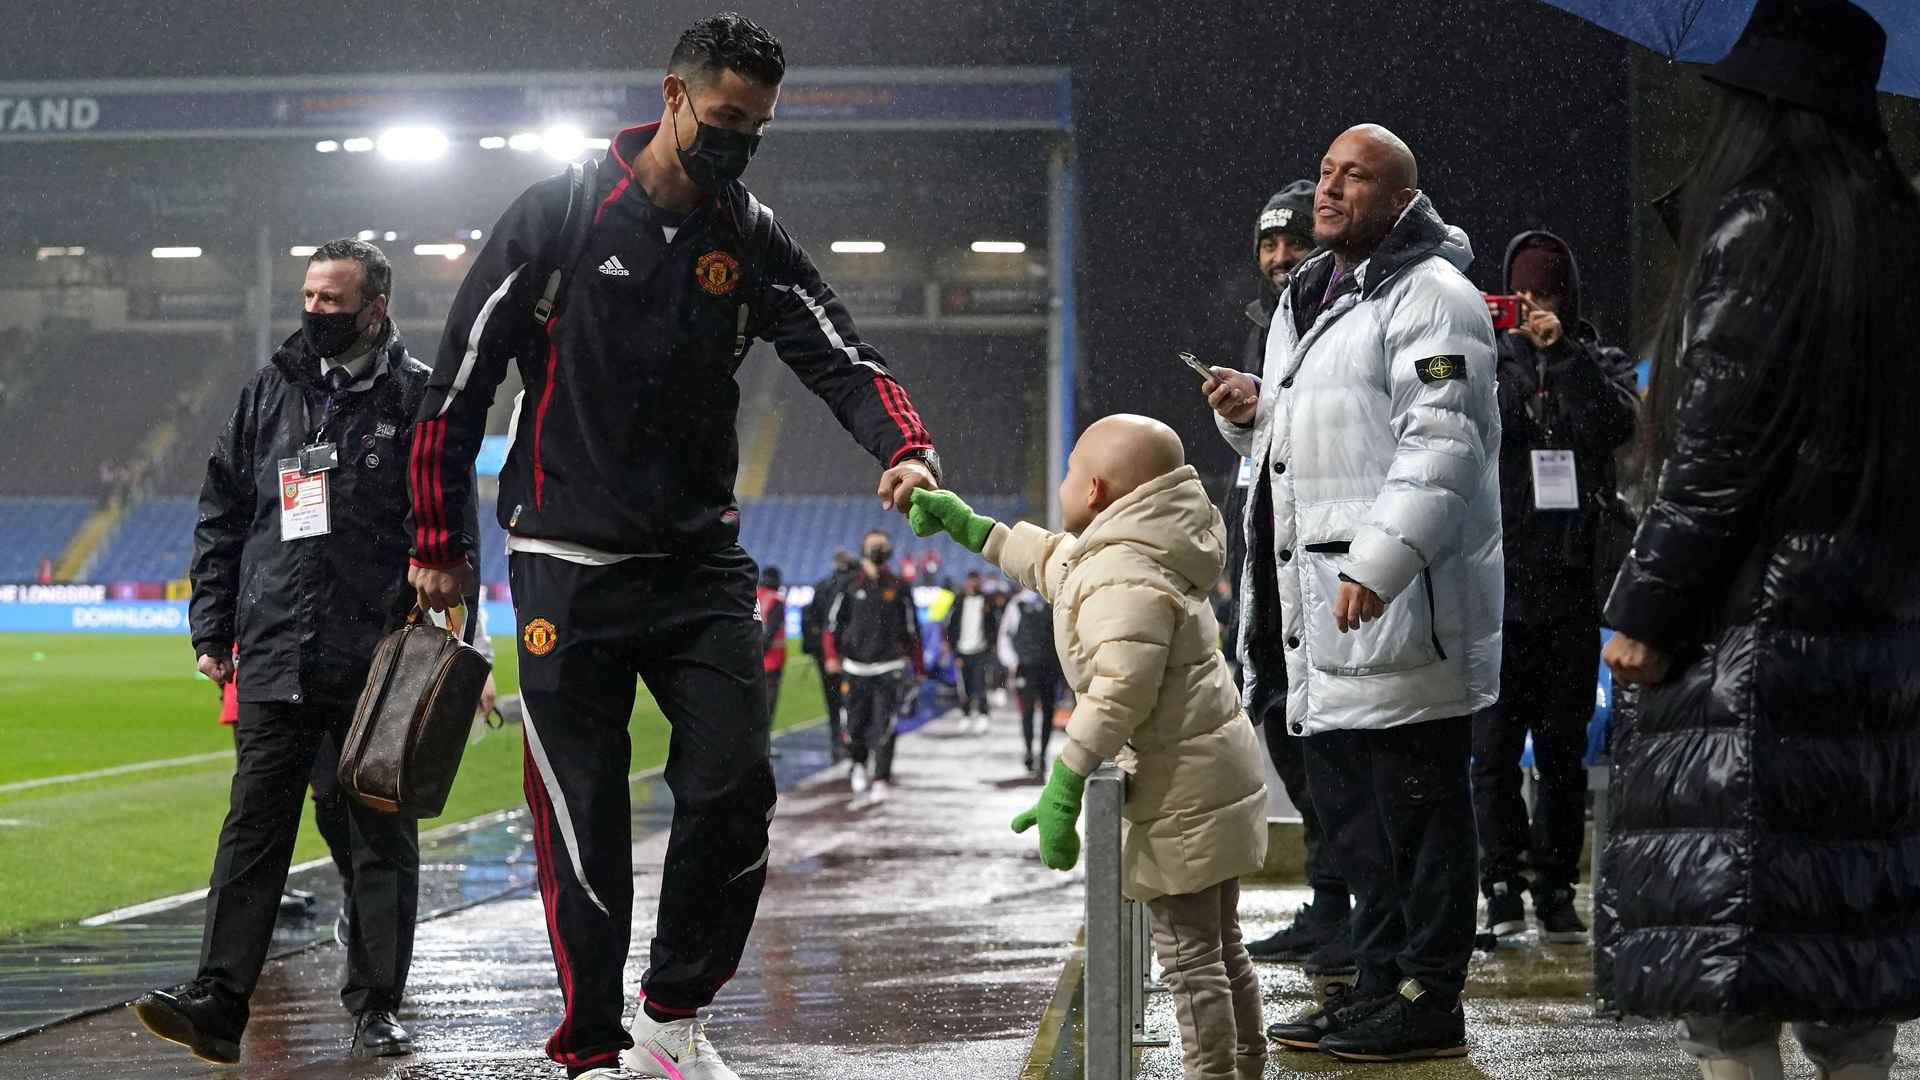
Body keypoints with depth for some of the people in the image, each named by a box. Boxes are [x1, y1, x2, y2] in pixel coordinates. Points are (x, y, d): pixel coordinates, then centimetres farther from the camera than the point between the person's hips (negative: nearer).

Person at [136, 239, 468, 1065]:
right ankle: (216, 1002, -4)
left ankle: (375, 1008, 12)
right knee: (253, 832, -1)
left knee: (380, 836, 5)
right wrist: (211, 631, 9)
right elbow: (221, 519, 16)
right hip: (274, 659, 3)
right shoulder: (268, 393, 13)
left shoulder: (415, 396, 3)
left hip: (378, 664, -3)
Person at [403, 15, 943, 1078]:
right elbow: (459, 382, -1)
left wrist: (906, 449, -26)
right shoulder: (557, 216, -6)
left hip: (701, 562, 3)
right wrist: (439, 541, -1)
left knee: (734, 788, -7)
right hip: (569, 567, -3)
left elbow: (839, 358, -5)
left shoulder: (750, 237, 5)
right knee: (584, 819, -1)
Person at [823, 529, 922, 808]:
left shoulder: (899, 588, 6)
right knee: (856, 726, 4)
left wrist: (916, 667, 12)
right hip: (856, 669, 1)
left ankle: (881, 781, -10)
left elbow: (912, 629, 12)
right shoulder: (850, 588, 6)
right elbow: (833, 624, 10)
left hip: (890, 668, -1)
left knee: (884, 729, -11)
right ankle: (858, 768, 31)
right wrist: (832, 657, -2)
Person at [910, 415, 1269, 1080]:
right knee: (1219, 944, 18)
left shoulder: (1124, 580, -21)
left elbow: (1119, 694, -30)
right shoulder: (1135, 554, 13)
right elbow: (1054, 564, 32)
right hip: (1217, 774, 11)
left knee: (1188, 953, -5)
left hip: (1185, 793, -11)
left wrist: (1063, 788, -29)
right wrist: (969, 528, 35)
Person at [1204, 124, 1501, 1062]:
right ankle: (1381, 979, 23)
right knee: (1347, 802, 14)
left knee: (1414, 801, -4)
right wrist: (1254, 413, 12)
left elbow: (1440, 447, -19)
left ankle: (1427, 1001, 2)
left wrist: (1379, 563, -28)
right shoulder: (1305, 302, 22)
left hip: (1401, 606, -10)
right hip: (1320, 604, 10)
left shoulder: (1431, 298, -9)